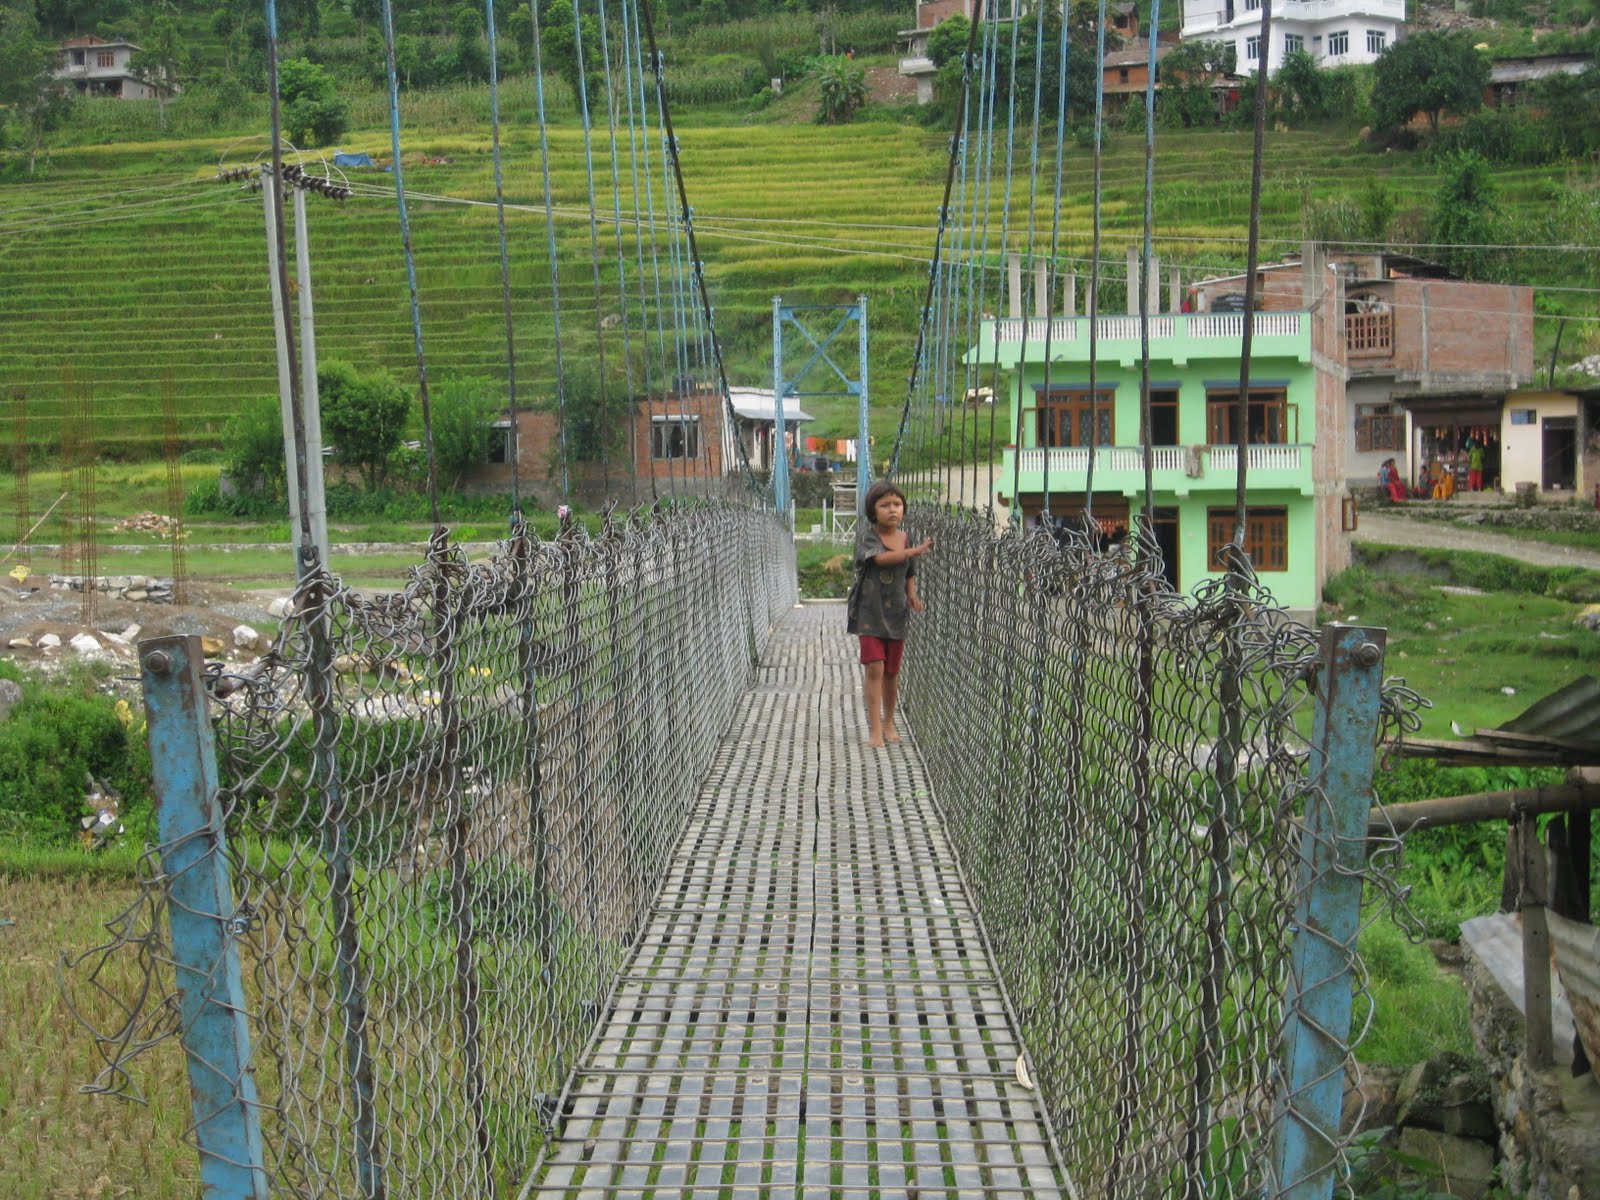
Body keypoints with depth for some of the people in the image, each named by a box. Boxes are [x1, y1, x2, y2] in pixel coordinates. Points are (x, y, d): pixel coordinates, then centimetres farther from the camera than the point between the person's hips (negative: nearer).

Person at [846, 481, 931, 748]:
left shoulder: (906, 538, 6)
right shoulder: (868, 538, -9)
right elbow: (881, 558, -30)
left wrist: (912, 595, 0)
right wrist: (916, 551, -31)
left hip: (897, 613, 4)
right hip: (870, 611, -4)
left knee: (892, 671, 10)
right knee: (875, 668, -11)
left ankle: (889, 723, 28)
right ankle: (875, 729, -7)